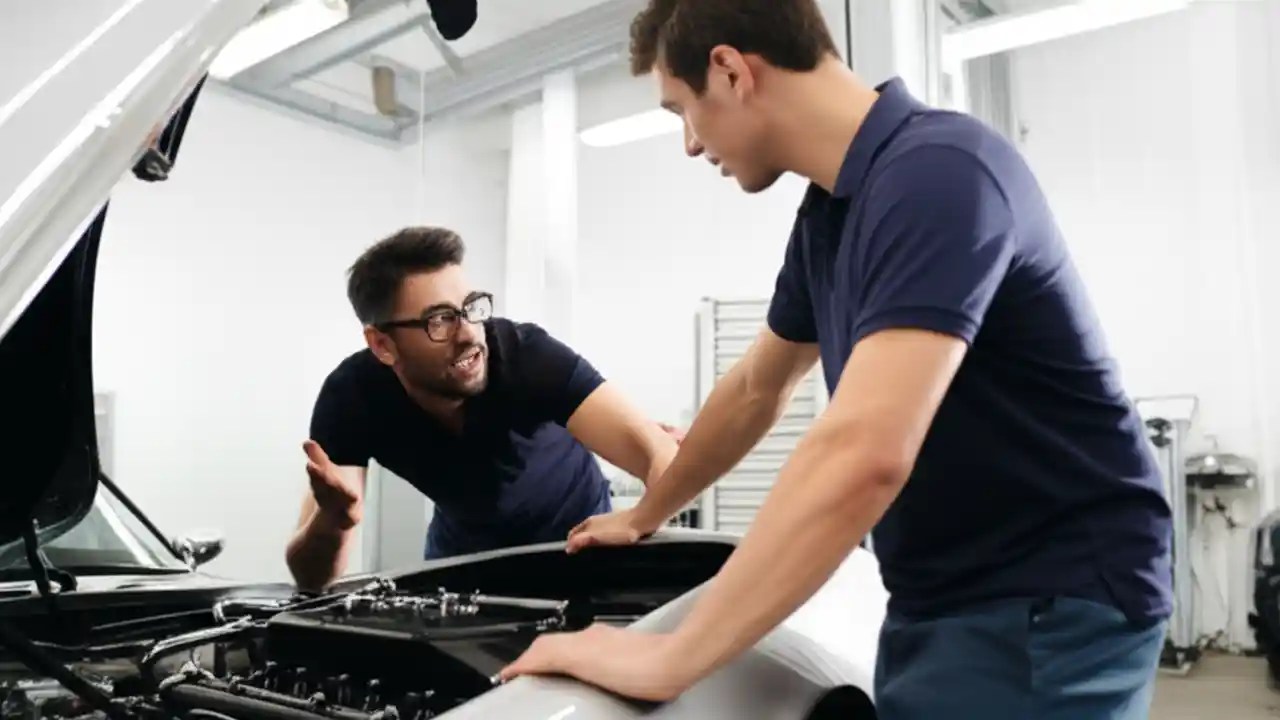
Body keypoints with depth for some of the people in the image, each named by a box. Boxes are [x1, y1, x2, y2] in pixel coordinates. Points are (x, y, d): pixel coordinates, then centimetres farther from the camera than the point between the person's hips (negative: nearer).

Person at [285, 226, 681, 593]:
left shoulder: (525, 354, -33)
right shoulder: (352, 395, -26)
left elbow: (655, 451, -44)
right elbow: (312, 578, -25)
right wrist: (333, 523, -48)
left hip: (572, 538, -1)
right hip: (465, 545, 2)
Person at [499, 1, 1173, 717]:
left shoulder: (936, 172, -24)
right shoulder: (830, 210, 6)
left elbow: (862, 458, -35)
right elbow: (755, 391, 19)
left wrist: (666, 662, -30)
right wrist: (644, 516, 28)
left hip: (1051, 602, -8)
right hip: (941, 602, 8)